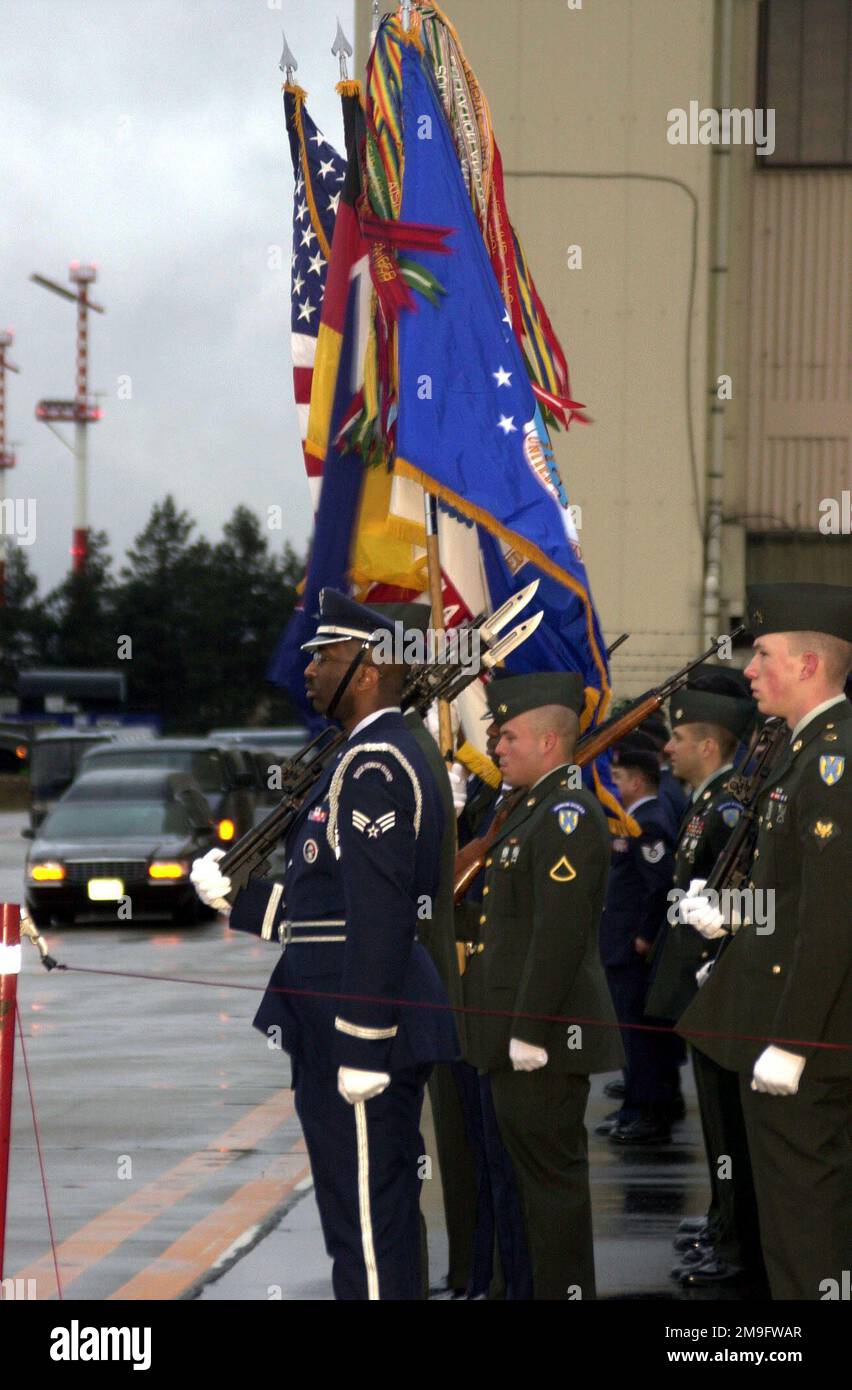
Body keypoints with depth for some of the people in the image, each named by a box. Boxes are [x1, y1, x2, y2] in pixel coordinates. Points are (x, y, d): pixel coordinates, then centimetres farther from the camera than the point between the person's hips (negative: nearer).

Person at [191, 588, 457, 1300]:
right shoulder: (378, 759, 17)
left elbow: (381, 916, -23)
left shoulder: (373, 767, -16)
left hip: (360, 1028, -11)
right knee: (376, 1222, 17)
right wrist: (236, 895, 13)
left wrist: (362, 1049, -24)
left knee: (367, 1223, -6)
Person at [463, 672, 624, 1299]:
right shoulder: (540, 810, 17)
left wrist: (529, 1034, -22)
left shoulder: (570, 816, -16)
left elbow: (561, 936, -22)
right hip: (520, 1026, 10)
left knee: (553, 1173, -6)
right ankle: (555, 1286, 20)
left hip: (546, 1031, -10)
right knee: (538, 1169, 14)